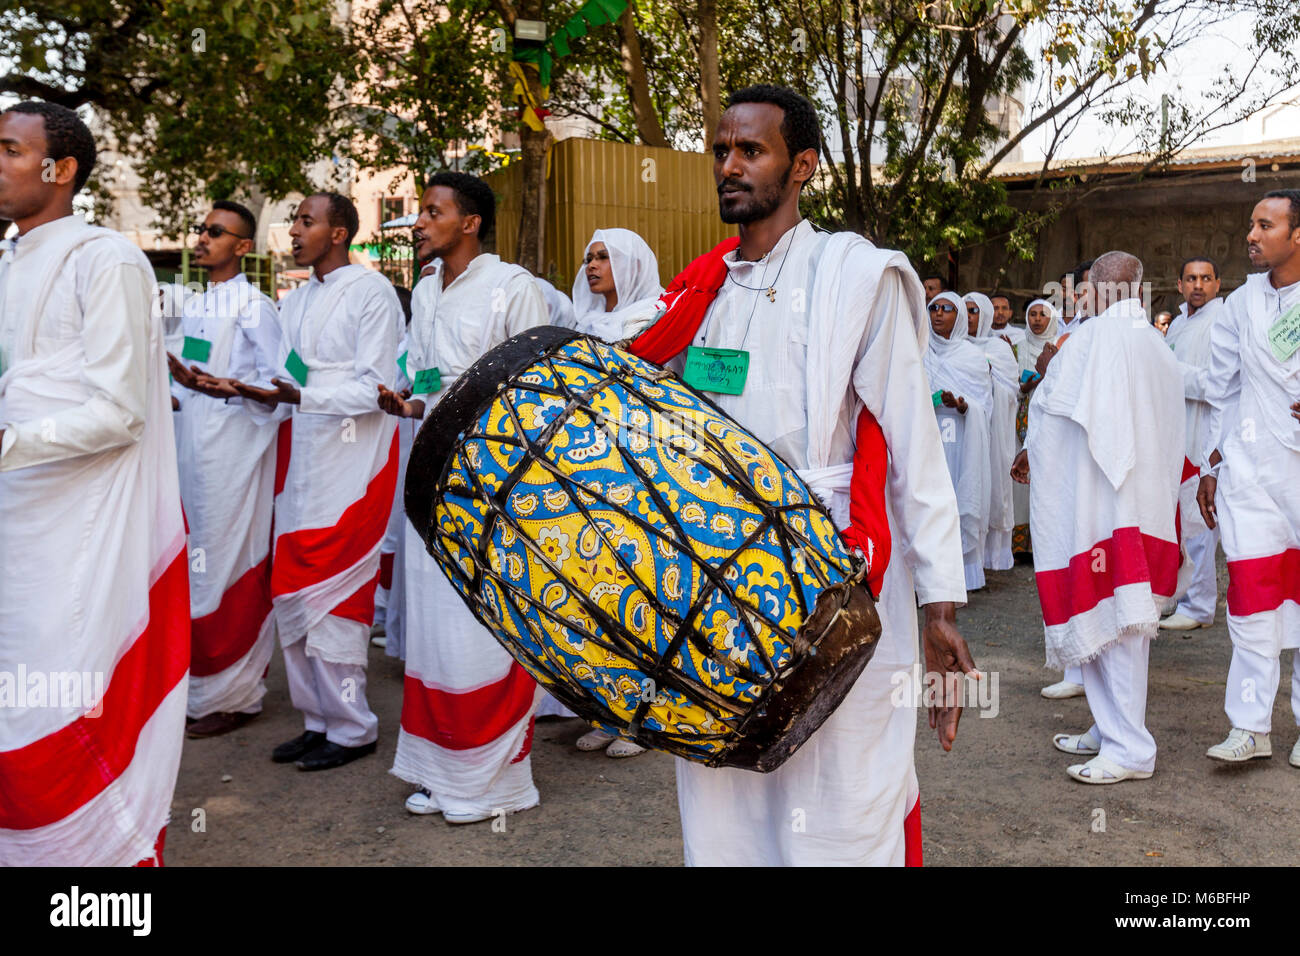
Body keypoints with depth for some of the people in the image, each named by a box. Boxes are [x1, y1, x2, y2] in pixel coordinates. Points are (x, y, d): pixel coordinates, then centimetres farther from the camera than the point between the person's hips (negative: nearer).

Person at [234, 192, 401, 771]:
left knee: (329, 598, -6)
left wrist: (301, 396, -24)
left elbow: (376, 386, -14)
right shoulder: (295, 303, 18)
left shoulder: (371, 292, -6)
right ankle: (317, 720, 22)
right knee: (290, 598, 9)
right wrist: (247, 391, -2)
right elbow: (284, 391, 17)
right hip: (302, 463, 8)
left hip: (352, 465, -8)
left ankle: (351, 729, 8)